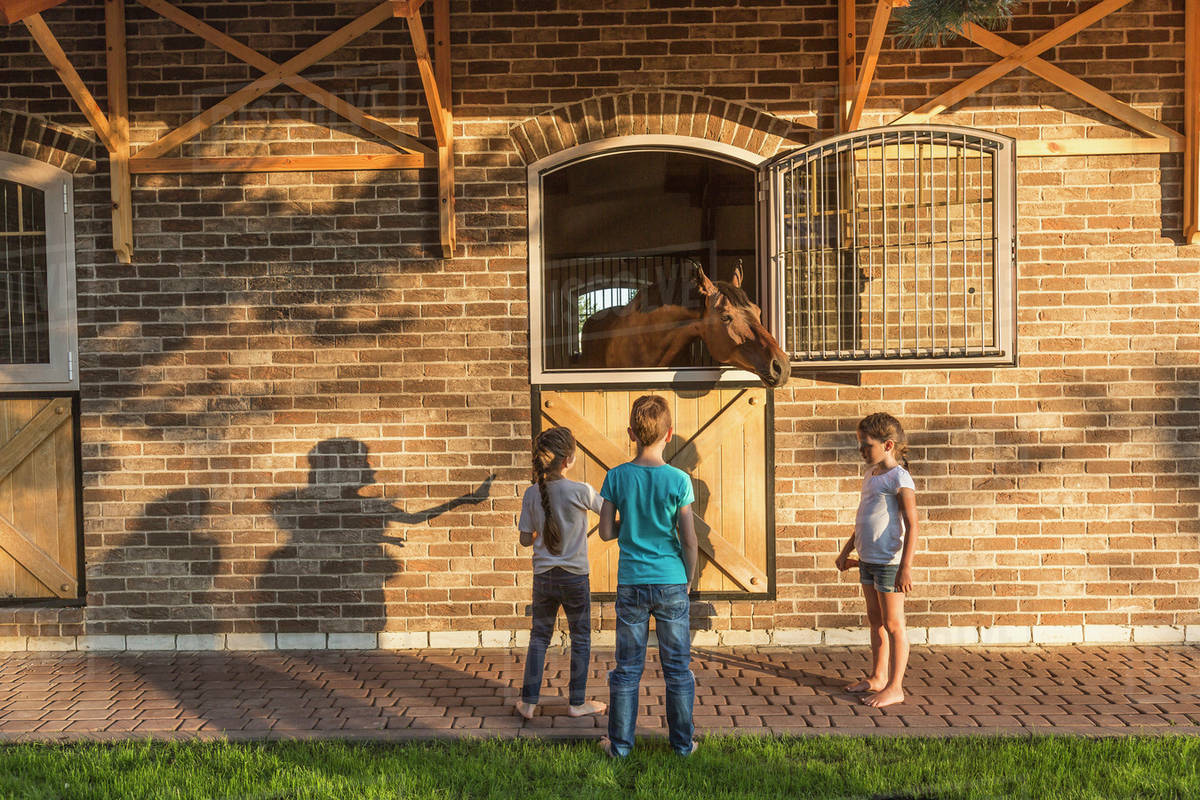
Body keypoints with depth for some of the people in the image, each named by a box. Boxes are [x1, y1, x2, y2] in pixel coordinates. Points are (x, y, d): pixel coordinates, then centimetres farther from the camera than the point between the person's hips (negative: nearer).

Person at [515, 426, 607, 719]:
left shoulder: (532, 493, -5)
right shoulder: (581, 491, -15)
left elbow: (525, 539, 1)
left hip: (543, 576, 3)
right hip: (574, 576, -3)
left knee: (539, 637, 14)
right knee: (580, 638, 12)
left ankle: (528, 701, 16)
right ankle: (577, 702, 20)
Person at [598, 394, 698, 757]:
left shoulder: (616, 476, -5)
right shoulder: (678, 479, -9)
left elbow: (606, 532, -2)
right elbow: (688, 538, -7)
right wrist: (689, 577, 7)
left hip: (631, 583, 1)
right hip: (671, 582, -1)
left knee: (627, 669, 11)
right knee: (677, 668, 11)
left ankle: (620, 743, 19)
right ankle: (682, 742, 20)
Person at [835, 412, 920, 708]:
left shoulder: (899, 478, -14)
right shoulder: (870, 476, 13)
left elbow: (911, 525, -19)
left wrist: (905, 567, -24)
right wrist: (846, 551, 24)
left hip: (889, 562, -9)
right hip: (867, 559, 9)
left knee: (893, 624, 0)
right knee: (875, 620, 17)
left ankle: (895, 687, 8)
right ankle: (878, 677, 29)